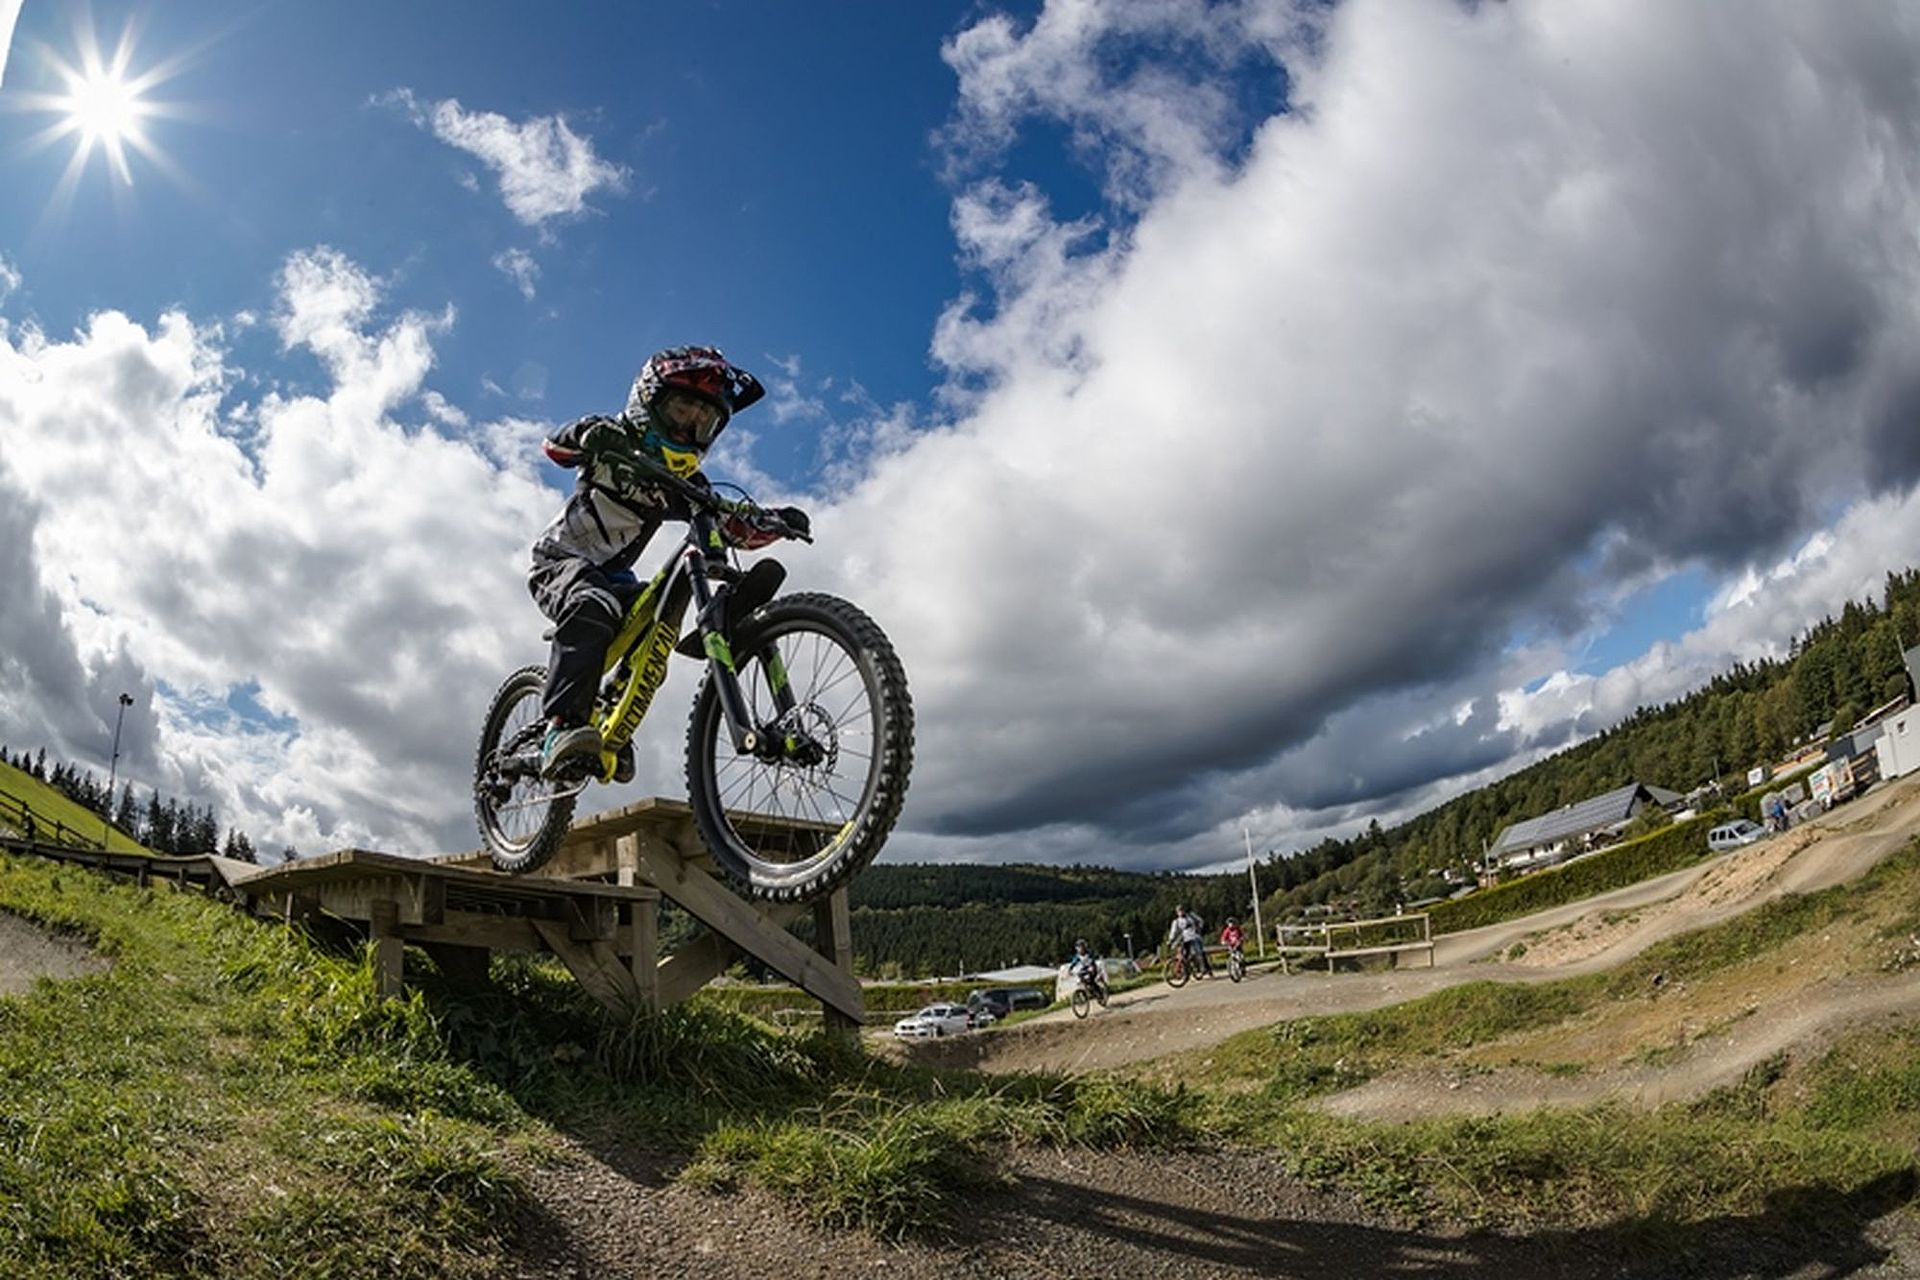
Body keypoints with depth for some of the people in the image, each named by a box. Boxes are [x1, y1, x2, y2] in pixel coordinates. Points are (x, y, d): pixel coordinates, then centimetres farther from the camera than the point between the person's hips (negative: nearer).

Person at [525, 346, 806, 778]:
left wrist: (774, 521, -26)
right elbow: (556, 445, -26)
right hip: (560, 560, -6)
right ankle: (561, 729, -43)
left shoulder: (684, 483, 1)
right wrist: (591, 438, -48)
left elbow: (738, 528, -6)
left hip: (611, 574, 6)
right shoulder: (615, 437, -9)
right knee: (593, 610, -34)